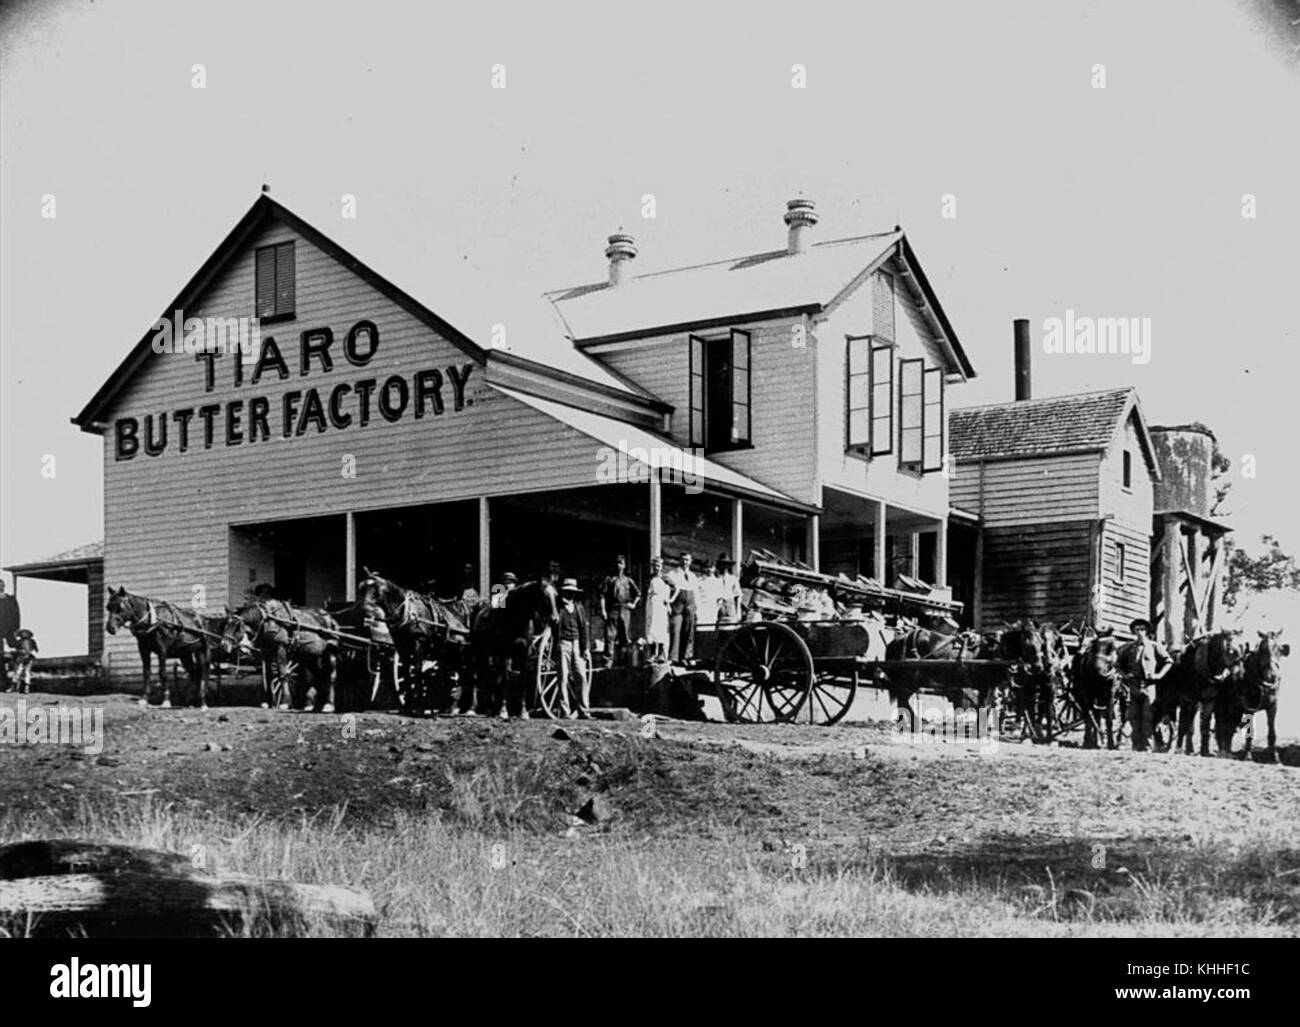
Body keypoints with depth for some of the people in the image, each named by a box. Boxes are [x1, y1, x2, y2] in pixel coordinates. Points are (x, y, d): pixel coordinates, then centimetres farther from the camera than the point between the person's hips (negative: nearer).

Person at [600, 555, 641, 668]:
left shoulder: (628, 580, 13)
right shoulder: (609, 579, 5)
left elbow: (638, 593, 24)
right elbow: (603, 595, 1)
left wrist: (633, 604, 11)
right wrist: (603, 611, -8)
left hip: (625, 610, 2)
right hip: (612, 610, -2)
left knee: (625, 636, 3)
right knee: (610, 635, -8)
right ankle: (609, 660, -9)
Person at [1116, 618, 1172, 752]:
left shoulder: (1154, 646, 4)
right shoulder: (1128, 648, 11)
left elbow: (1169, 661, 7)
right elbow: (1117, 664, 19)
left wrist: (1160, 674, -4)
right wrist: (1124, 675, 3)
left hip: (1149, 685, -3)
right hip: (1133, 685, 3)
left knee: (1147, 716, -7)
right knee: (1133, 716, 2)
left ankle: (1147, 744, -3)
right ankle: (1136, 745, 8)